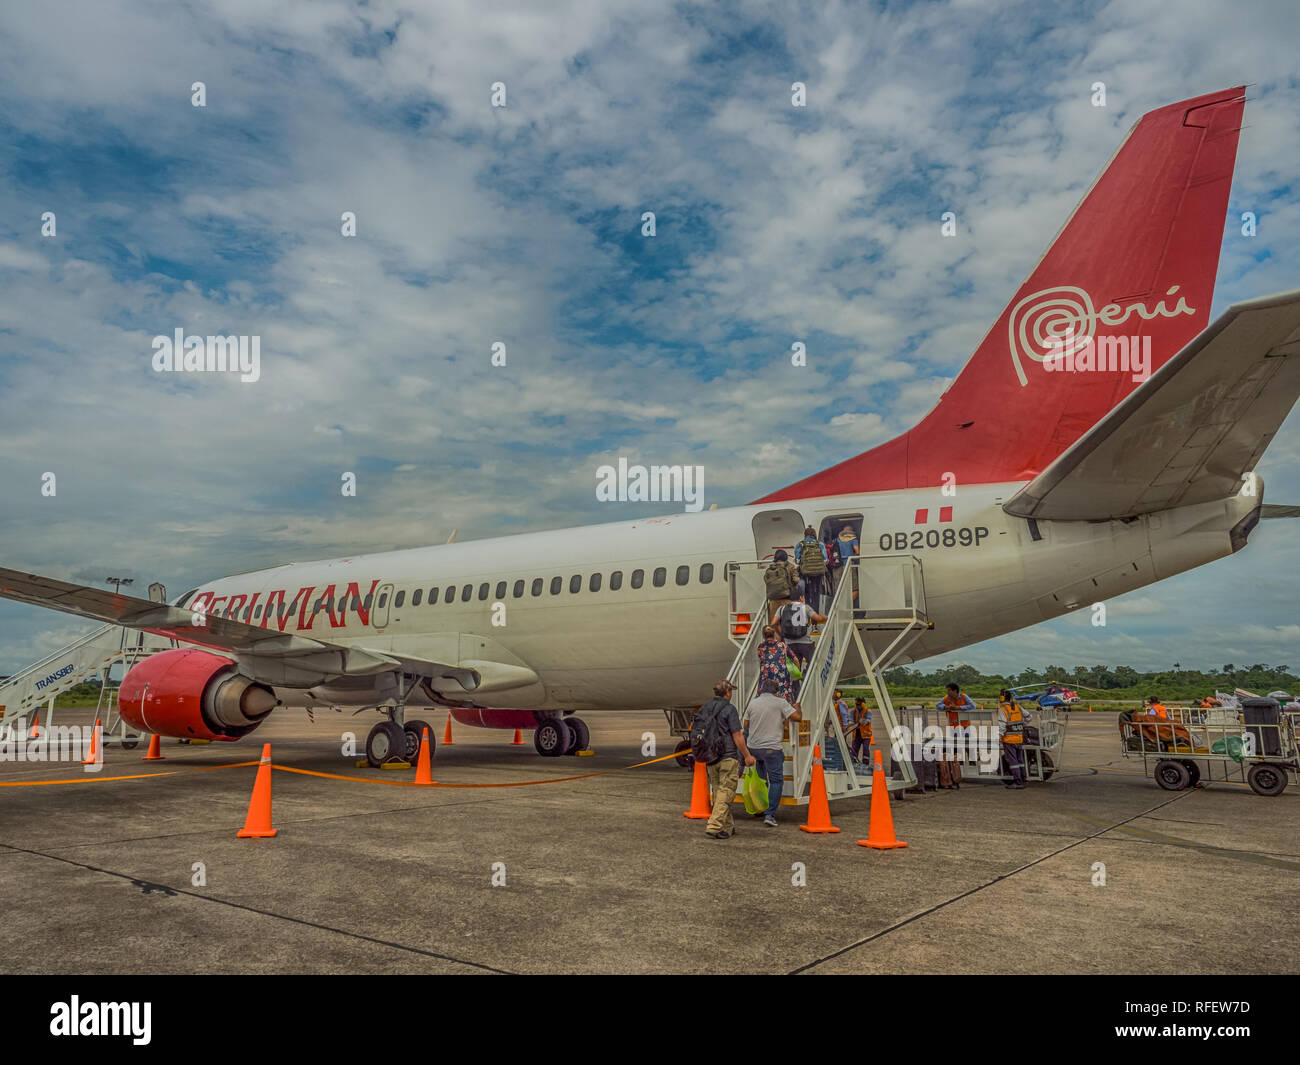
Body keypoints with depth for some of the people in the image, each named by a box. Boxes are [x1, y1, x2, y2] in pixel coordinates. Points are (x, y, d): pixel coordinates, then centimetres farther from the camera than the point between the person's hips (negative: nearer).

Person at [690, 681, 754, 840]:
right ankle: (714, 827, -11)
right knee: (725, 793, -4)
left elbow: (696, 732, 14)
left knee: (719, 792, 13)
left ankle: (728, 827, 19)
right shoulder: (729, 709, -11)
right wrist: (747, 756, -3)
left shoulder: (704, 709, 10)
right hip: (728, 757, -7)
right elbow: (737, 736, -12)